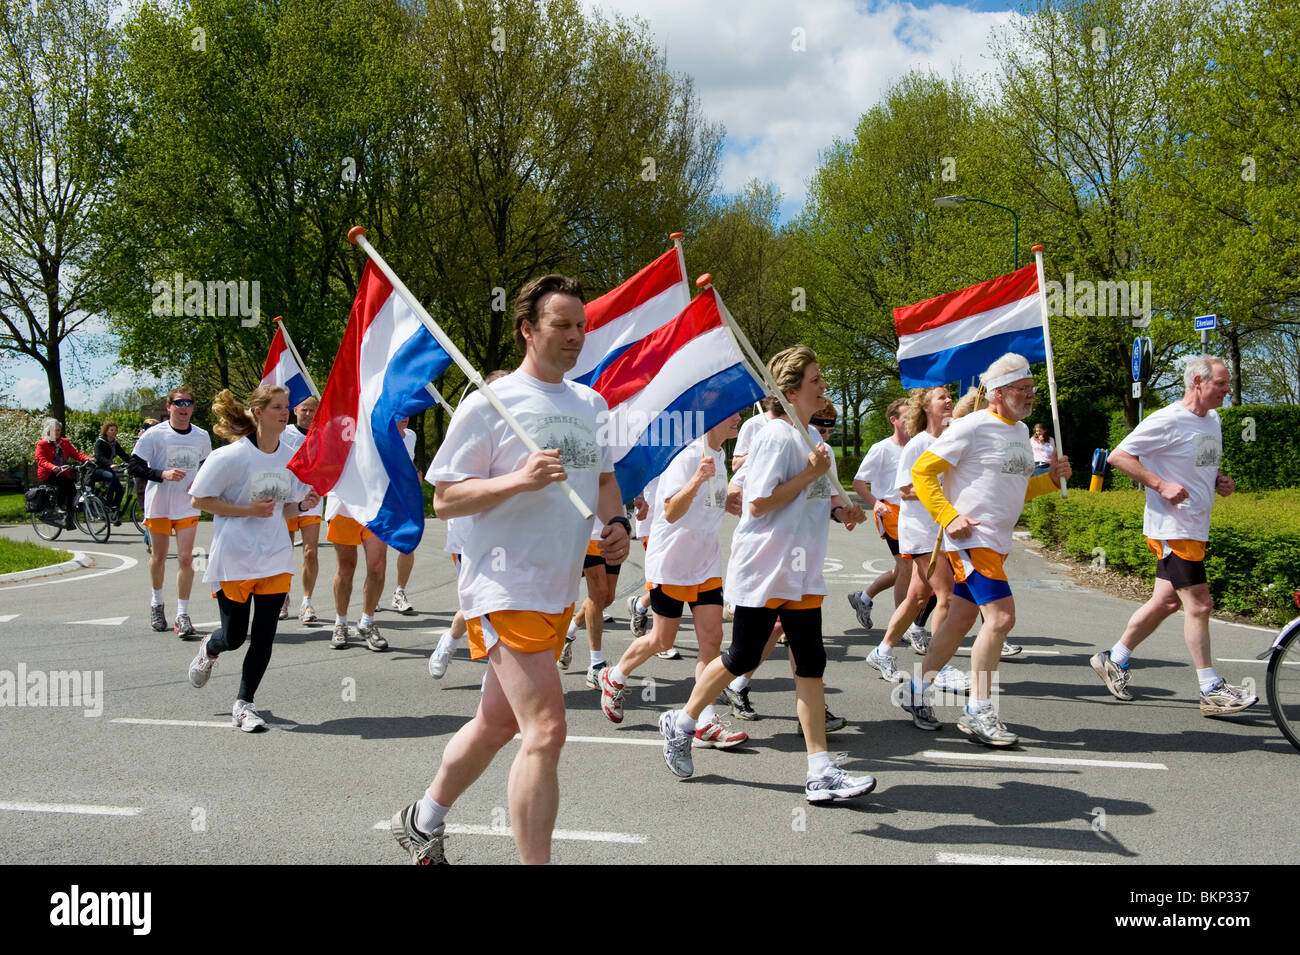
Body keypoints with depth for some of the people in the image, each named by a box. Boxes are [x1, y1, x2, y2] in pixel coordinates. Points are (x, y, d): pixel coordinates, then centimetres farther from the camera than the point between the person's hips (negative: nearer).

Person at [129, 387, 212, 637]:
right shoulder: (154, 434, -7)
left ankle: (182, 616, -3)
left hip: (188, 505, 2)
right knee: (159, 556, 12)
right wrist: (162, 474, -22)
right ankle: (156, 602, 36)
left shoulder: (202, 437, 4)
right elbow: (134, 466, -8)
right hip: (158, 504, -1)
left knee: (186, 558, -7)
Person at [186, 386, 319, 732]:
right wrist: (248, 510, -18)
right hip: (234, 557, -4)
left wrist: (302, 504, -8)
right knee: (234, 636, 5)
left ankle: (244, 704, 16)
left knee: (264, 637, 2)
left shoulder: (292, 456, 3)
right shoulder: (231, 456, -13)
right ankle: (208, 649, 41)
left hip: (276, 558, 4)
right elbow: (201, 499, -9)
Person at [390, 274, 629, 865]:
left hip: (559, 591, 8)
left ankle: (422, 823, 41)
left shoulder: (592, 404, 13)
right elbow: (445, 500, -9)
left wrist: (616, 522, 3)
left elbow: (604, 477, 24)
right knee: (545, 732, -15)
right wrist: (519, 479, -24)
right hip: (506, 589, -8)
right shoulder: (488, 405, -9)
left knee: (497, 723, 18)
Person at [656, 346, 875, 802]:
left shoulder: (811, 435, 13)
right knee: (742, 658, 4)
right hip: (763, 569, -8)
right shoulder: (776, 436, -15)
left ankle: (821, 771, 6)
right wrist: (810, 475, -19)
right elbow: (759, 503, -20)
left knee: (810, 663, 4)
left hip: (801, 572, 8)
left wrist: (839, 508, 7)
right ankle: (681, 723, 27)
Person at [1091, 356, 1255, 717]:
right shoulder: (1167, 421, -14)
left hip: (1195, 529, 9)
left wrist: (1219, 481, 6)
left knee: (1166, 601, 12)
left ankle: (1115, 660, 25)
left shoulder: (1213, 421, 14)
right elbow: (1117, 456, -15)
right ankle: (1212, 690, 1)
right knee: (1198, 605, -7)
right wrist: (1161, 485, -21)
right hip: (1171, 528, -9)